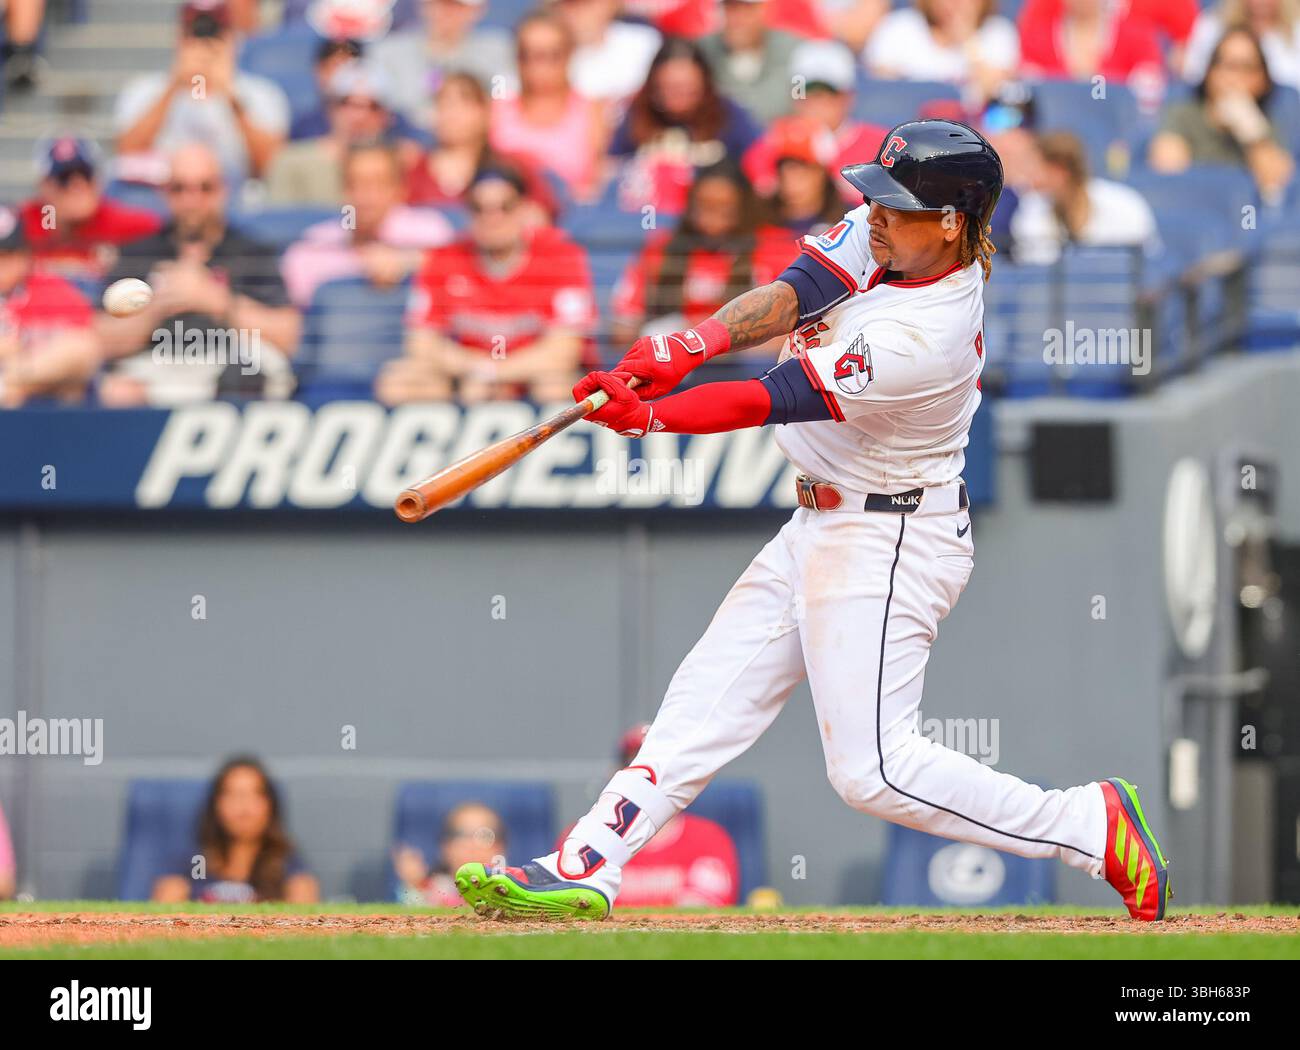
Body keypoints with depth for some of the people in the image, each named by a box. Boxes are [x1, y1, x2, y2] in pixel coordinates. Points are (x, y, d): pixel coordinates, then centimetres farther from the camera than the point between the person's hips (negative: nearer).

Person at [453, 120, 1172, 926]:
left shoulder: (924, 342, -28)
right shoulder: (881, 237, -3)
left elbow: (777, 401, -25)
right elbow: (792, 294, -9)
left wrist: (648, 416, -21)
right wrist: (690, 345, -27)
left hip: (890, 546, -9)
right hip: (820, 526, 9)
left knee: (874, 768, -12)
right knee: (710, 696, 7)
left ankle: (1090, 827, -3)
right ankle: (586, 870, 8)